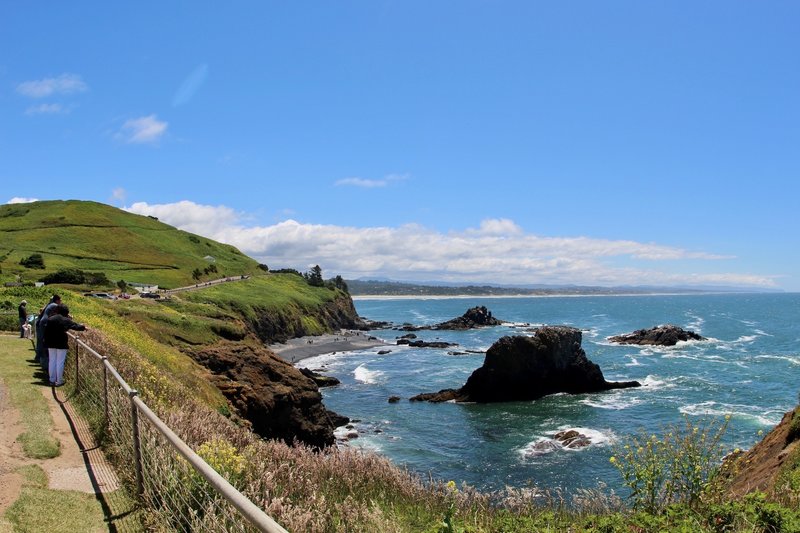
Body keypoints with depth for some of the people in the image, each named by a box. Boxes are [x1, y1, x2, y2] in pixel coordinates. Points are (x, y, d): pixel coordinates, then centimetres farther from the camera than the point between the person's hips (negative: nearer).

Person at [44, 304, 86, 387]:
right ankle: (59, 381, 3)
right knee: (60, 362, 1)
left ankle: (52, 380, 16)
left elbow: (46, 331, 6)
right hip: (61, 344, -4)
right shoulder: (65, 320, -8)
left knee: (52, 361, 12)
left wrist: (46, 340, 12)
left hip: (51, 344, 4)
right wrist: (83, 327, 18)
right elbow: (76, 326, 0)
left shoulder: (50, 319, 4)